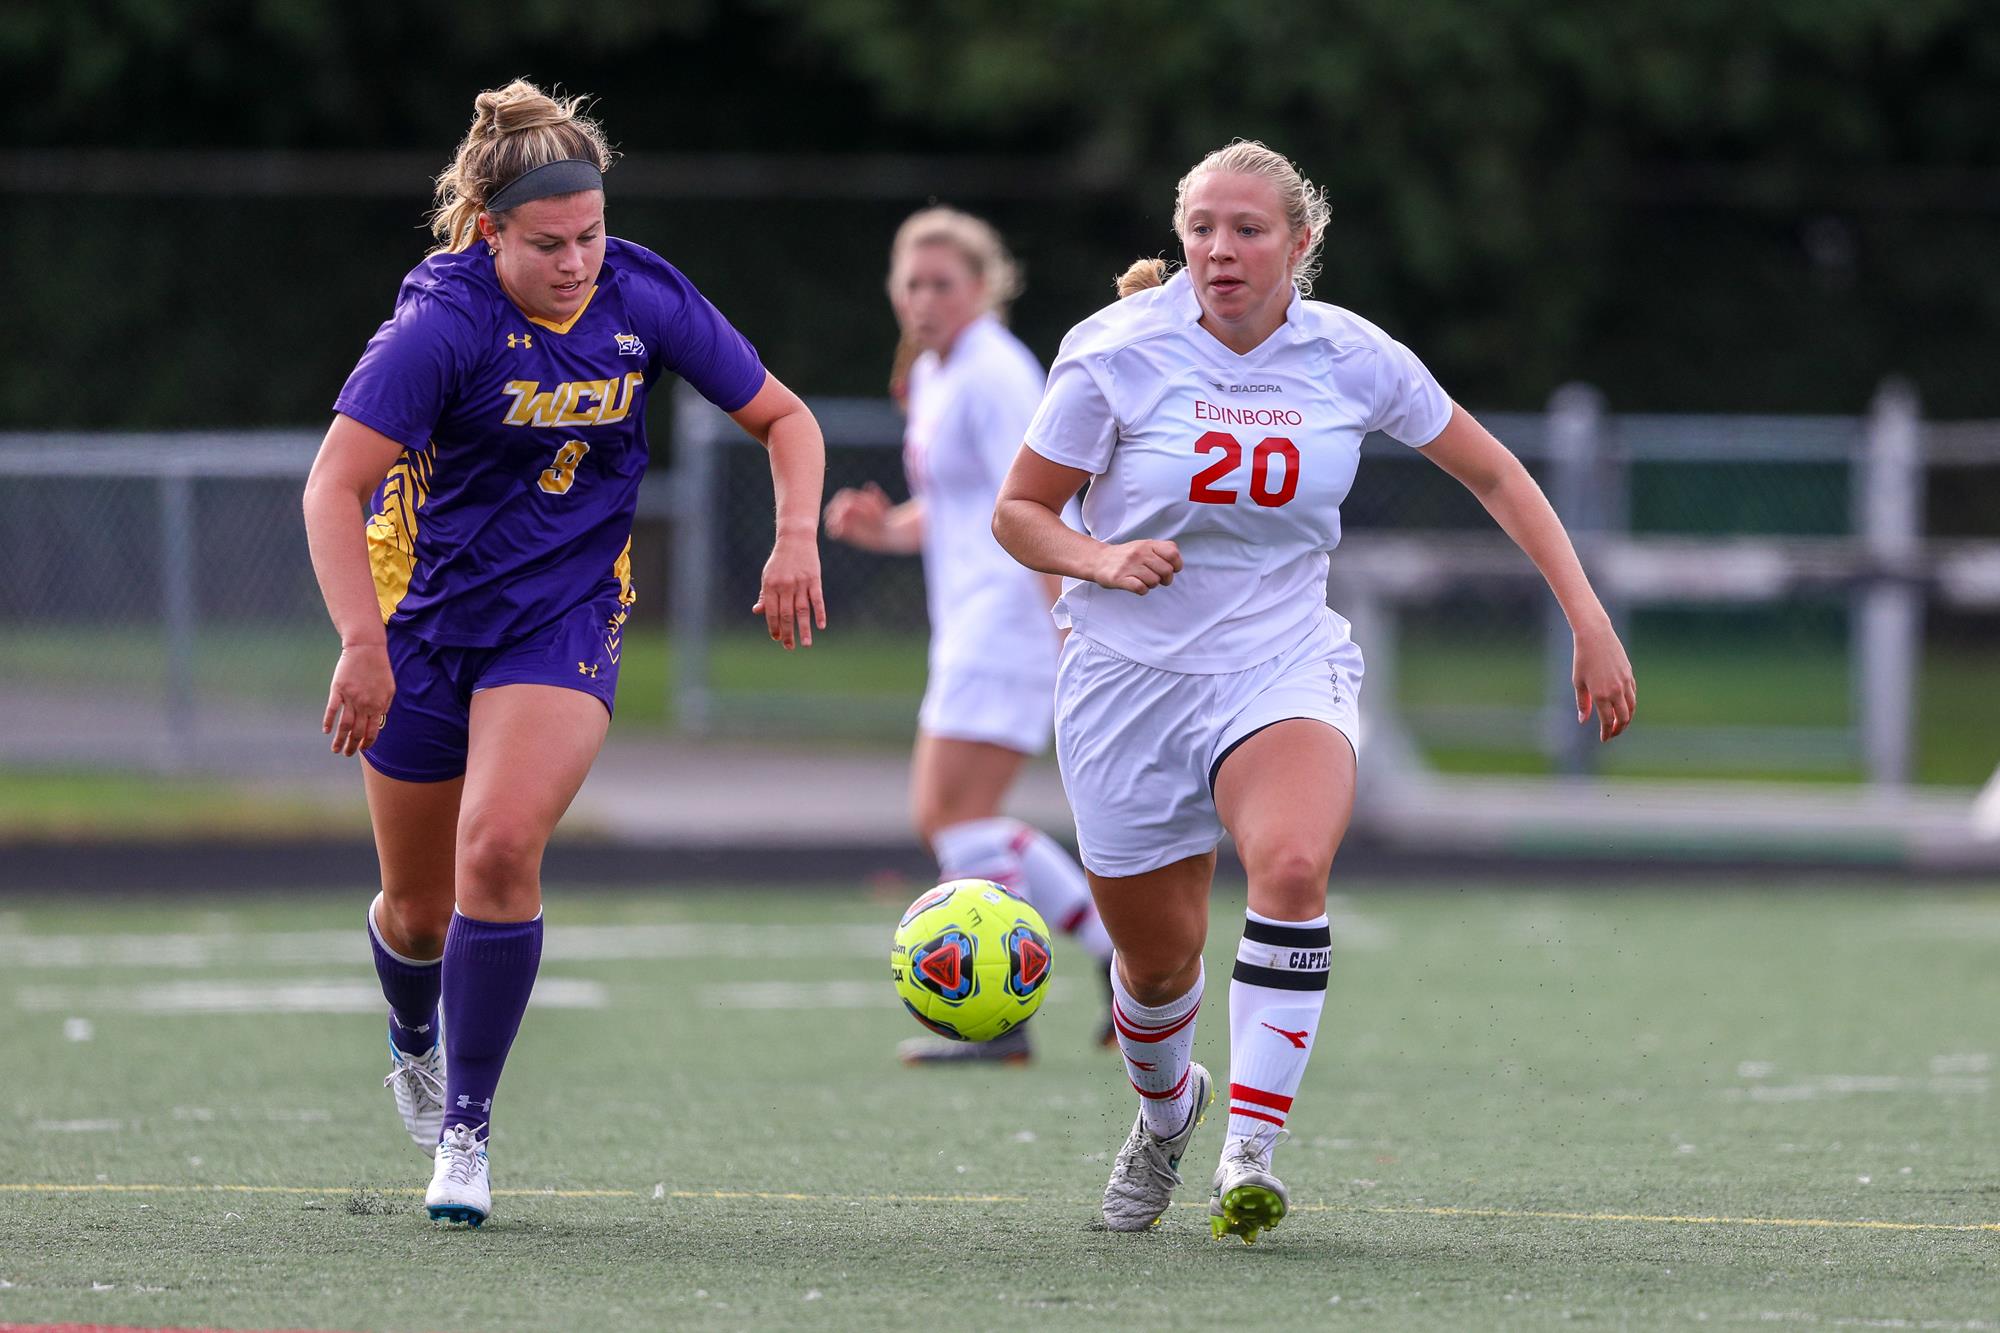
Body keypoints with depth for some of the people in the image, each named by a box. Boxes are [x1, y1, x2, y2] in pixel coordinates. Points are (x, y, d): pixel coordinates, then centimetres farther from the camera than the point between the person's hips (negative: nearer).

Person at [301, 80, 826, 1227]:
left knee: (499, 850, -24)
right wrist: (363, 646, -34)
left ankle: (465, 1130, -11)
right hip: (427, 607, -1)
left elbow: (783, 416, 4)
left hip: (568, 617, 1)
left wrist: (798, 540, -13)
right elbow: (334, 485, -25)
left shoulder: (644, 300, -9)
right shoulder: (445, 322, -20)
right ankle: (416, 1043, 47)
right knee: (419, 906, 10)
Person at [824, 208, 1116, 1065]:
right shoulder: (932, 374, 17)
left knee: (953, 811, -12)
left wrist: (1077, 634, -24)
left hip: (1010, 623, -10)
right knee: (946, 817, 11)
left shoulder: (992, 376, -13)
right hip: (972, 626, 10)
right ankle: (1120, 956, 15)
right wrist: (886, 529, 6)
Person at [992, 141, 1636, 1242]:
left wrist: (1589, 622, 1)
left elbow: (1493, 473, 7)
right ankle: (1165, 1111, 42)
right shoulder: (1116, 352, -9)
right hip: (1131, 679, 0)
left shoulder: (1350, 356, -4)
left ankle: (1250, 1151, -28)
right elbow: (1019, 512, -1)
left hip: (1282, 667, 0)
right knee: (1160, 958, 5)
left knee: (1292, 864, -31)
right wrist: (1102, 559, -23)